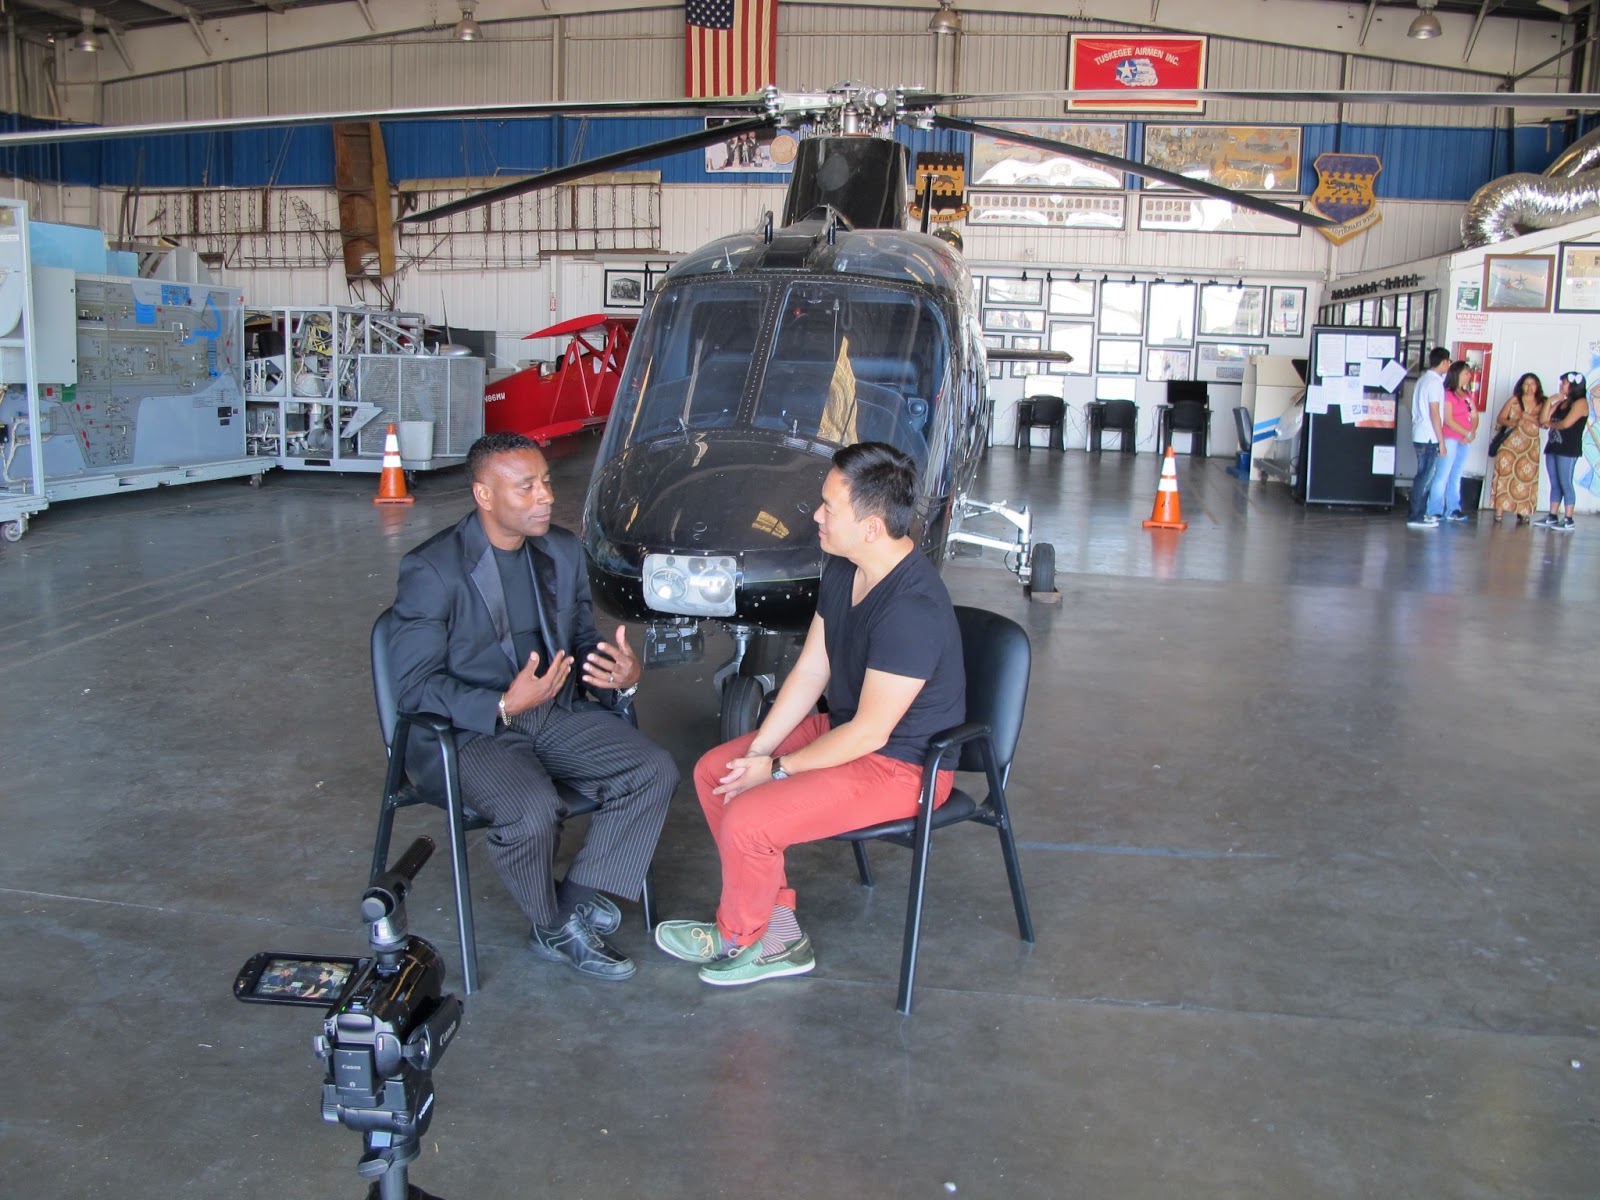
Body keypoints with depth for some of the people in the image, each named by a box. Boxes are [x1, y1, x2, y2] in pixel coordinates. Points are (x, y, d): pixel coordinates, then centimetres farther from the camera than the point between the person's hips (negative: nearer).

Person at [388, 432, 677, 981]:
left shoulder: (563, 551, 7)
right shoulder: (431, 569, -12)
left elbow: (583, 641, 14)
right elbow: (415, 685, -14)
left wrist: (622, 677, -10)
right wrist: (504, 706, -29)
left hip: (556, 711, 6)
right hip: (471, 729, -6)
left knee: (654, 770, -15)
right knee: (533, 811, -33)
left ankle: (577, 907, -6)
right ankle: (556, 927, -2)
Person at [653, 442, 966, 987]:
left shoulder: (912, 610, -31)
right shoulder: (843, 568, -1)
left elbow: (869, 732, -25)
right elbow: (810, 671, 5)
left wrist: (777, 770, -16)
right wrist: (758, 751, -4)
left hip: (901, 764, -10)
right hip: (846, 726, 10)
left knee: (746, 820, -21)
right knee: (712, 771, 8)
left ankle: (737, 938, 11)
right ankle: (778, 932, 11)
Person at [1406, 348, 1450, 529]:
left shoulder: (1424, 379, 14)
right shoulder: (1435, 382, -14)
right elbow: (1434, 414, -18)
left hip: (1420, 436, 9)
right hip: (1429, 438, -9)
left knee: (1423, 476, 15)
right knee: (1425, 477, -5)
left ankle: (1419, 513, 21)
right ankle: (1416, 517, -2)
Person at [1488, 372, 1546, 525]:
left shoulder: (1541, 404, 8)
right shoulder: (1514, 400, 7)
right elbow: (1500, 419, 2)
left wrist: (1528, 417, -16)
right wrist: (1513, 423, -14)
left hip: (1531, 446, 1)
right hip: (1510, 443, -1)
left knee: (1526, 477, -2)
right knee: (1504, 475, -6)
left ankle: (1523, 512, 1)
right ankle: (1499, 510, -5)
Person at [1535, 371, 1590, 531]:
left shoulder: (1580, 402, -6)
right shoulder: (1561, 402, 17)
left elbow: (1566, 423, -16)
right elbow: (1544, 420, 10)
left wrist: (1550, 424, 2)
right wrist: (1549, 402, 2)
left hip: (1568, 449, -8)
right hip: (1553, 447, 8)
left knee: (1565, 483, -8)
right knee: (1555, 484, 8)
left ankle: (1568, 521, -6)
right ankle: (1552, 517, 11)